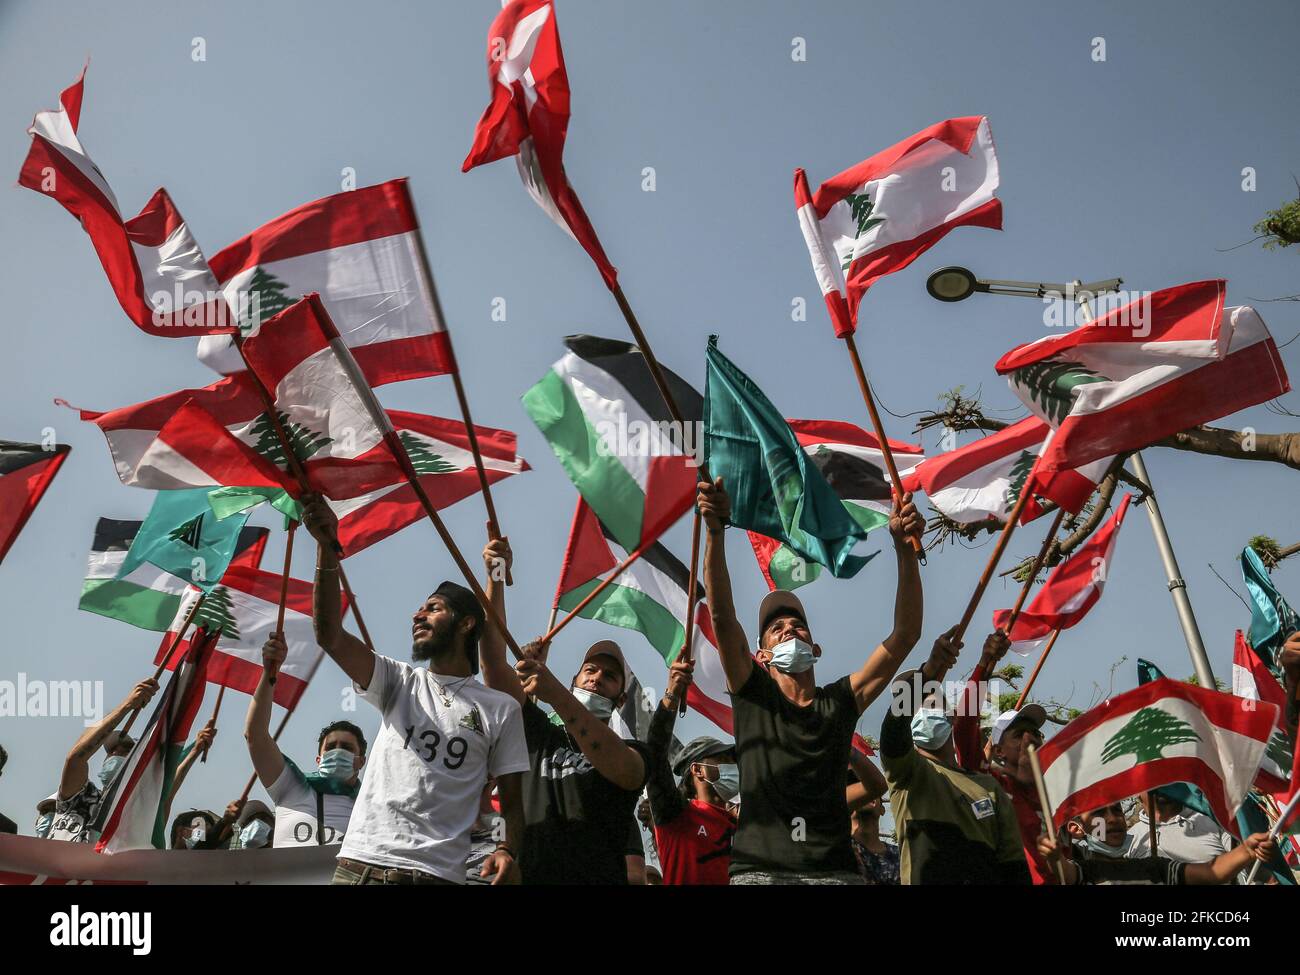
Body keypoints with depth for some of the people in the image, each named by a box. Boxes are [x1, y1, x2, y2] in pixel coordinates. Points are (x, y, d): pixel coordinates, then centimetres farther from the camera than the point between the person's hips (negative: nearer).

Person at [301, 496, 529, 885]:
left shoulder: (500, 708, 8)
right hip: (358, 863, 2)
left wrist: (507, 850, -15)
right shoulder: (399, 682, 13)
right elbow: (329, 635, -2)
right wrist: (327, 548, -13)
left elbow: (512, 801, 8)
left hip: (436, 873, -2)